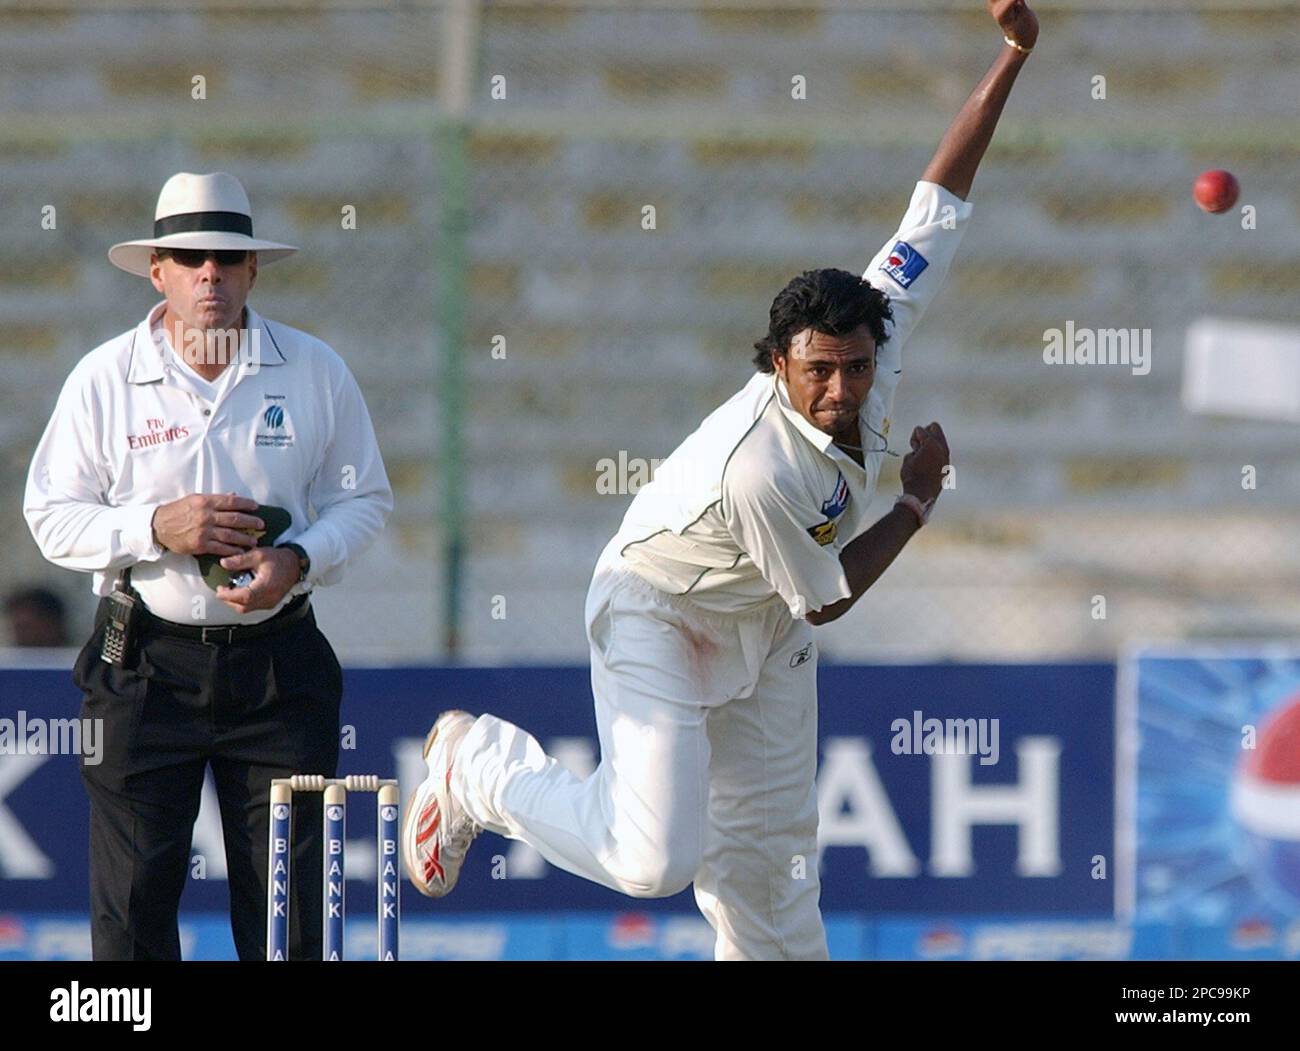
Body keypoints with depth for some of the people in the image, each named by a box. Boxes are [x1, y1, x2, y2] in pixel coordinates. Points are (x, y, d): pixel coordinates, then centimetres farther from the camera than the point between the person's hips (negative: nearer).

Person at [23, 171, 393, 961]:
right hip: (147, 664, -1)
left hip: (277, 658, 1)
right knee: (132, 898, -2)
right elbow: (53, 517, 2)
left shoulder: (315, 372, 4)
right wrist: (157, 528, -15)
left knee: (290, 896, -1)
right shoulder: (105, 378, 1)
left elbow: (365, 499, 10)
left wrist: (299, 559, -10)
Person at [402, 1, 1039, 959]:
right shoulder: (760, 467, -38)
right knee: (654, 859, -19)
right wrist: (918, 500, -10)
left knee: (769, 857, 13)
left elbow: (939, 200, -11)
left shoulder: (878, 322, -20)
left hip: (761, 630, 7)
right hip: (660, 617, -7)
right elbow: (828, 599, -21)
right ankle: (481, 767, 3)